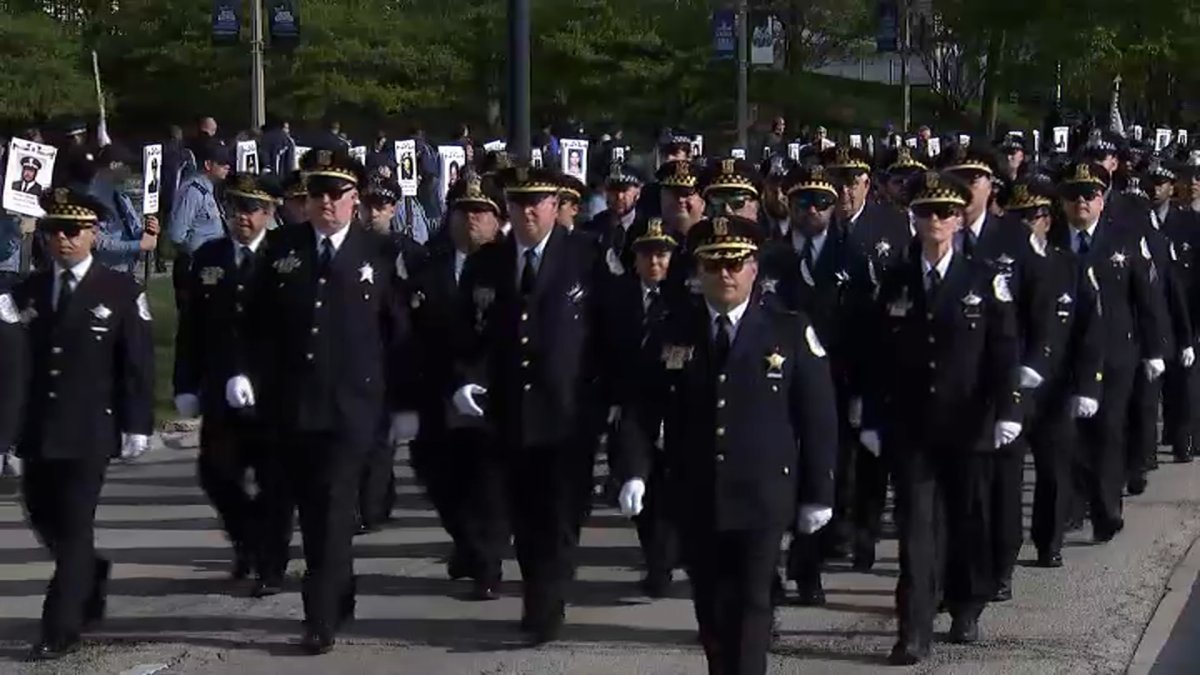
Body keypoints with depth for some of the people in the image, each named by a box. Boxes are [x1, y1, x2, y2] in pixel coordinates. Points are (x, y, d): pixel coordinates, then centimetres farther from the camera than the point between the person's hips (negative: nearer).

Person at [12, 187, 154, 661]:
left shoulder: (120, 292, -3)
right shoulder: (28, 291, 8)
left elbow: (138, 364, -3)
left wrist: (137, 426, -7)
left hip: (90, 431, -4)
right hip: (38, 430, 4)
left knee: (75, 525, -3)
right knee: (42, 516, 12)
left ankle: (60, 631, 3)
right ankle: (90, 577, 39)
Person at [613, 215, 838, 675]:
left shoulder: (791, 333, -2)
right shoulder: (671, 334, 4)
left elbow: (818, 418, 0)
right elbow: (640, 409, 4)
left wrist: (818, 494, 0)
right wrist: (634, 472, -9)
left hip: (761, 499, -2)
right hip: (694, 500, 2)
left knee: (750, 604, -2)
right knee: (709, 604, 12)